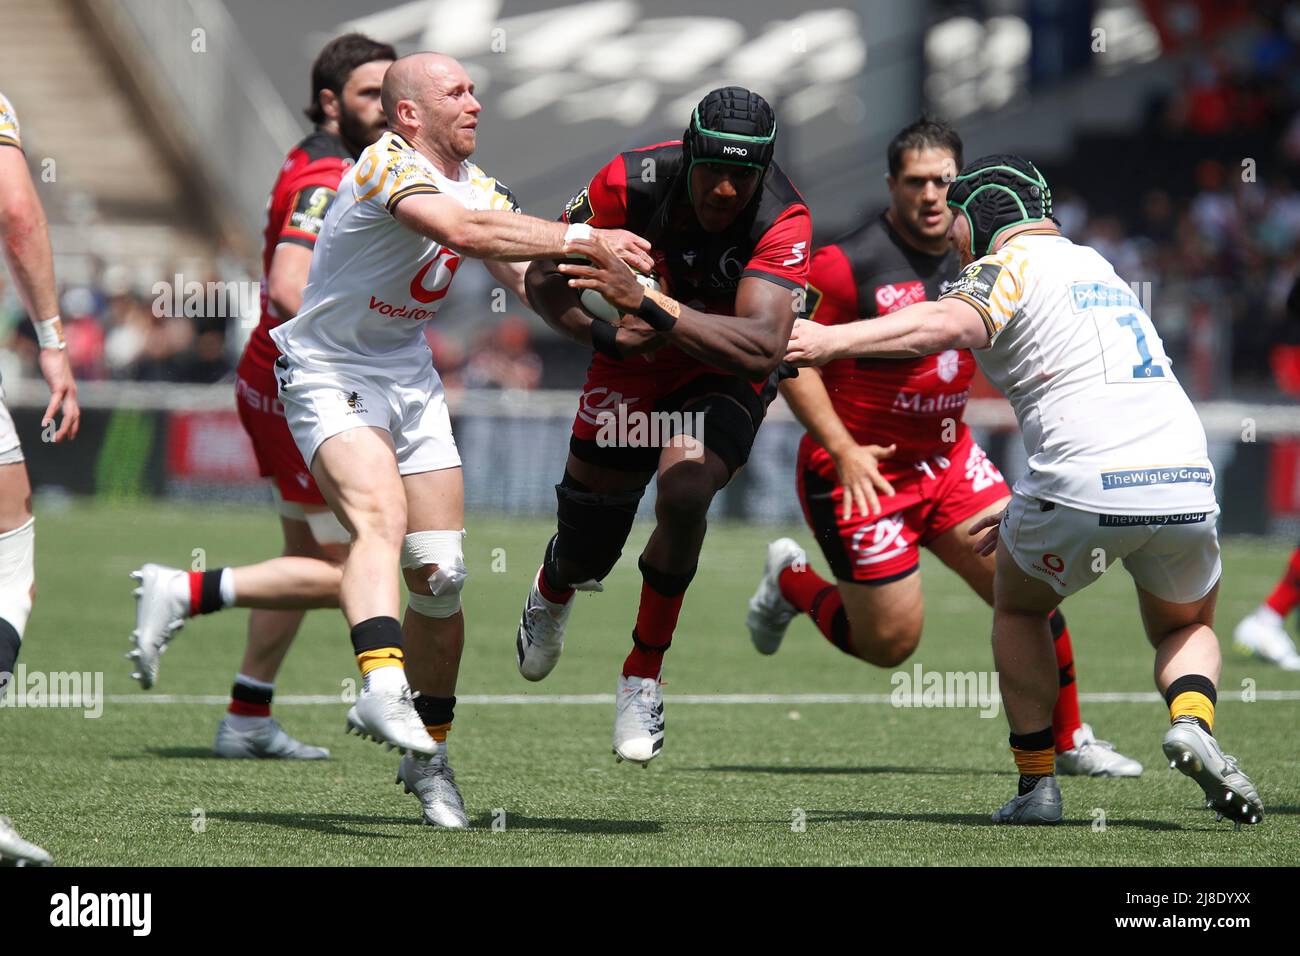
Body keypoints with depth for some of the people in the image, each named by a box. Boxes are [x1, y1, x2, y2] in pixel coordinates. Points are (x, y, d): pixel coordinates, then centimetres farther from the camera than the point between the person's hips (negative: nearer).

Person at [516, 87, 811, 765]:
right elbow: (544, 278, -11)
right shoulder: (632, 182, -26)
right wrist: (603, 336, -29)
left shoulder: (783, 221, -33)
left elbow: (761, 347, -47)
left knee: (683, 497, -31)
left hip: (724, 375, -2)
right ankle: (552, 589, 51)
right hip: (635, 364, 2)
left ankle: (643, 679, -9)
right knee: (585, 556, 9)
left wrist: (647, 305, -55)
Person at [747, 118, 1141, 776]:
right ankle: (792, 582, 27)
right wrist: (842, 449, -21)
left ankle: (1067, 741, 14)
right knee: (891, 643, -2)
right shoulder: (849, 263, -18)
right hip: (862, 471, -6)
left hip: (949, 458, 6)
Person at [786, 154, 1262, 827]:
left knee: (1017, 604, 24)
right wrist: (1023, 511, 37)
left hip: (1089, 487, -5)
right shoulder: (1093, 265, 29)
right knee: (1186, 627, 29)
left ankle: (1037, 786, 17)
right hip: (1186, 484, 5)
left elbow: (955, 324, -19)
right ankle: (1192, 726, -3)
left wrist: (831, 341, -24)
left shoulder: (1011, 261, 5)